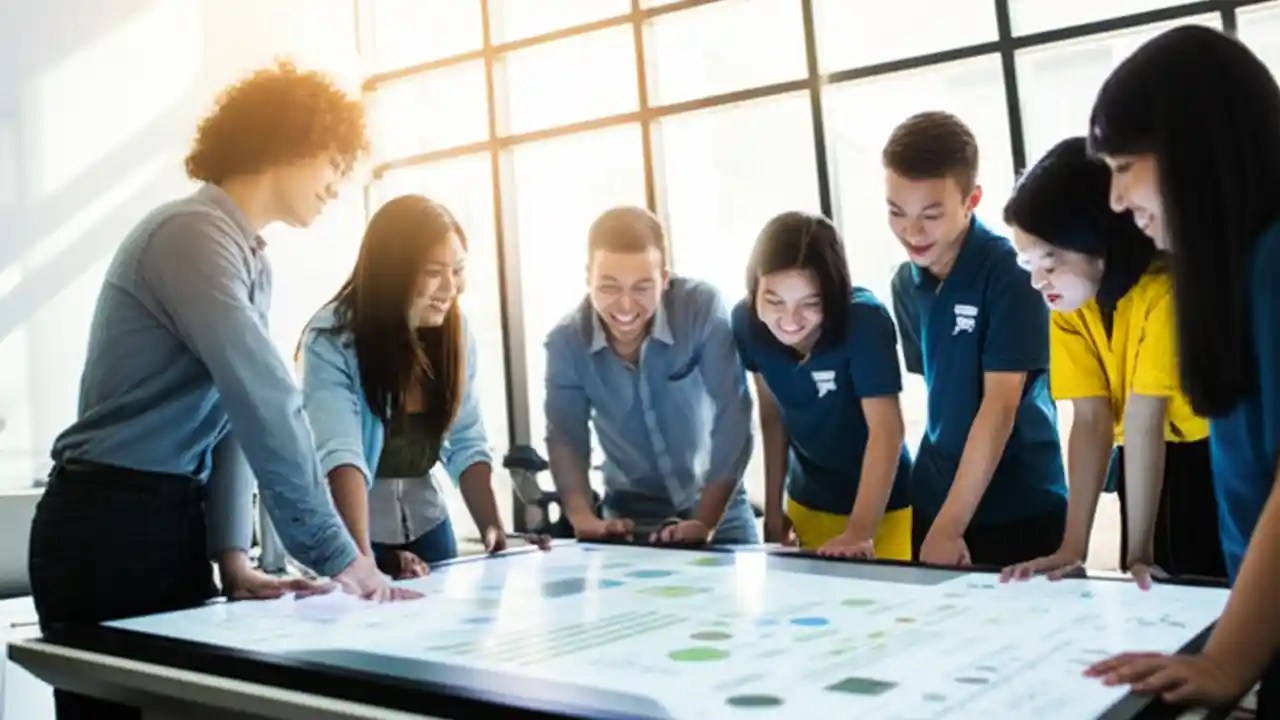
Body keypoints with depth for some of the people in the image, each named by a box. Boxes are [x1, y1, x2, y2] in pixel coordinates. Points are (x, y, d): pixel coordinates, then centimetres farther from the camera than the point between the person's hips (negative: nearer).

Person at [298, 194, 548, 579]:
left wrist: (493, 528, -13)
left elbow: (467, 444, -2)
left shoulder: (455, 331, -3)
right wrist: (363, 556, -39)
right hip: (349, 533, -5)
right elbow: (340, 454, -29)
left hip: (426, 526, 5)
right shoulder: (332, 339, -20)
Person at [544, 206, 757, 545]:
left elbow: (732, 420, -24)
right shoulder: (565, 342, -16)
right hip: (628, 514, 1)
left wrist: (705, 522, -28)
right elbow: (566, 438, -11)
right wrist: (584, 521, -26)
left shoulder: (703, 309, -23)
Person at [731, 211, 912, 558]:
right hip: (807, 503, 4)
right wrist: (773, 509, 0)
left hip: (882, 505, -4)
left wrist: (859, 532, -38)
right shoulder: (746, 321, -15)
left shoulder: (864, 321, -28)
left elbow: (886, 429, -30)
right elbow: (772, 414, -2)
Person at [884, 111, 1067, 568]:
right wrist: (937, 517, 4)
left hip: (1020, 508, -5)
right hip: (933, 499, 5)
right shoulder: (904, 283, 2)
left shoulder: (1009, 271, -15)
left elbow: (1000, 405, -19)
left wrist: (950, 526, -21)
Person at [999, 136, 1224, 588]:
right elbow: (1091, 421, -16)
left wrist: (1139, 550, -27)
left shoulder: (1165, 288, -29)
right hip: (1149, 462, 5)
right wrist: (1073, 545, -22)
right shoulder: (1067, 302, -11)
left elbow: (1143, 420, -31)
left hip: (1216, 452, -4)